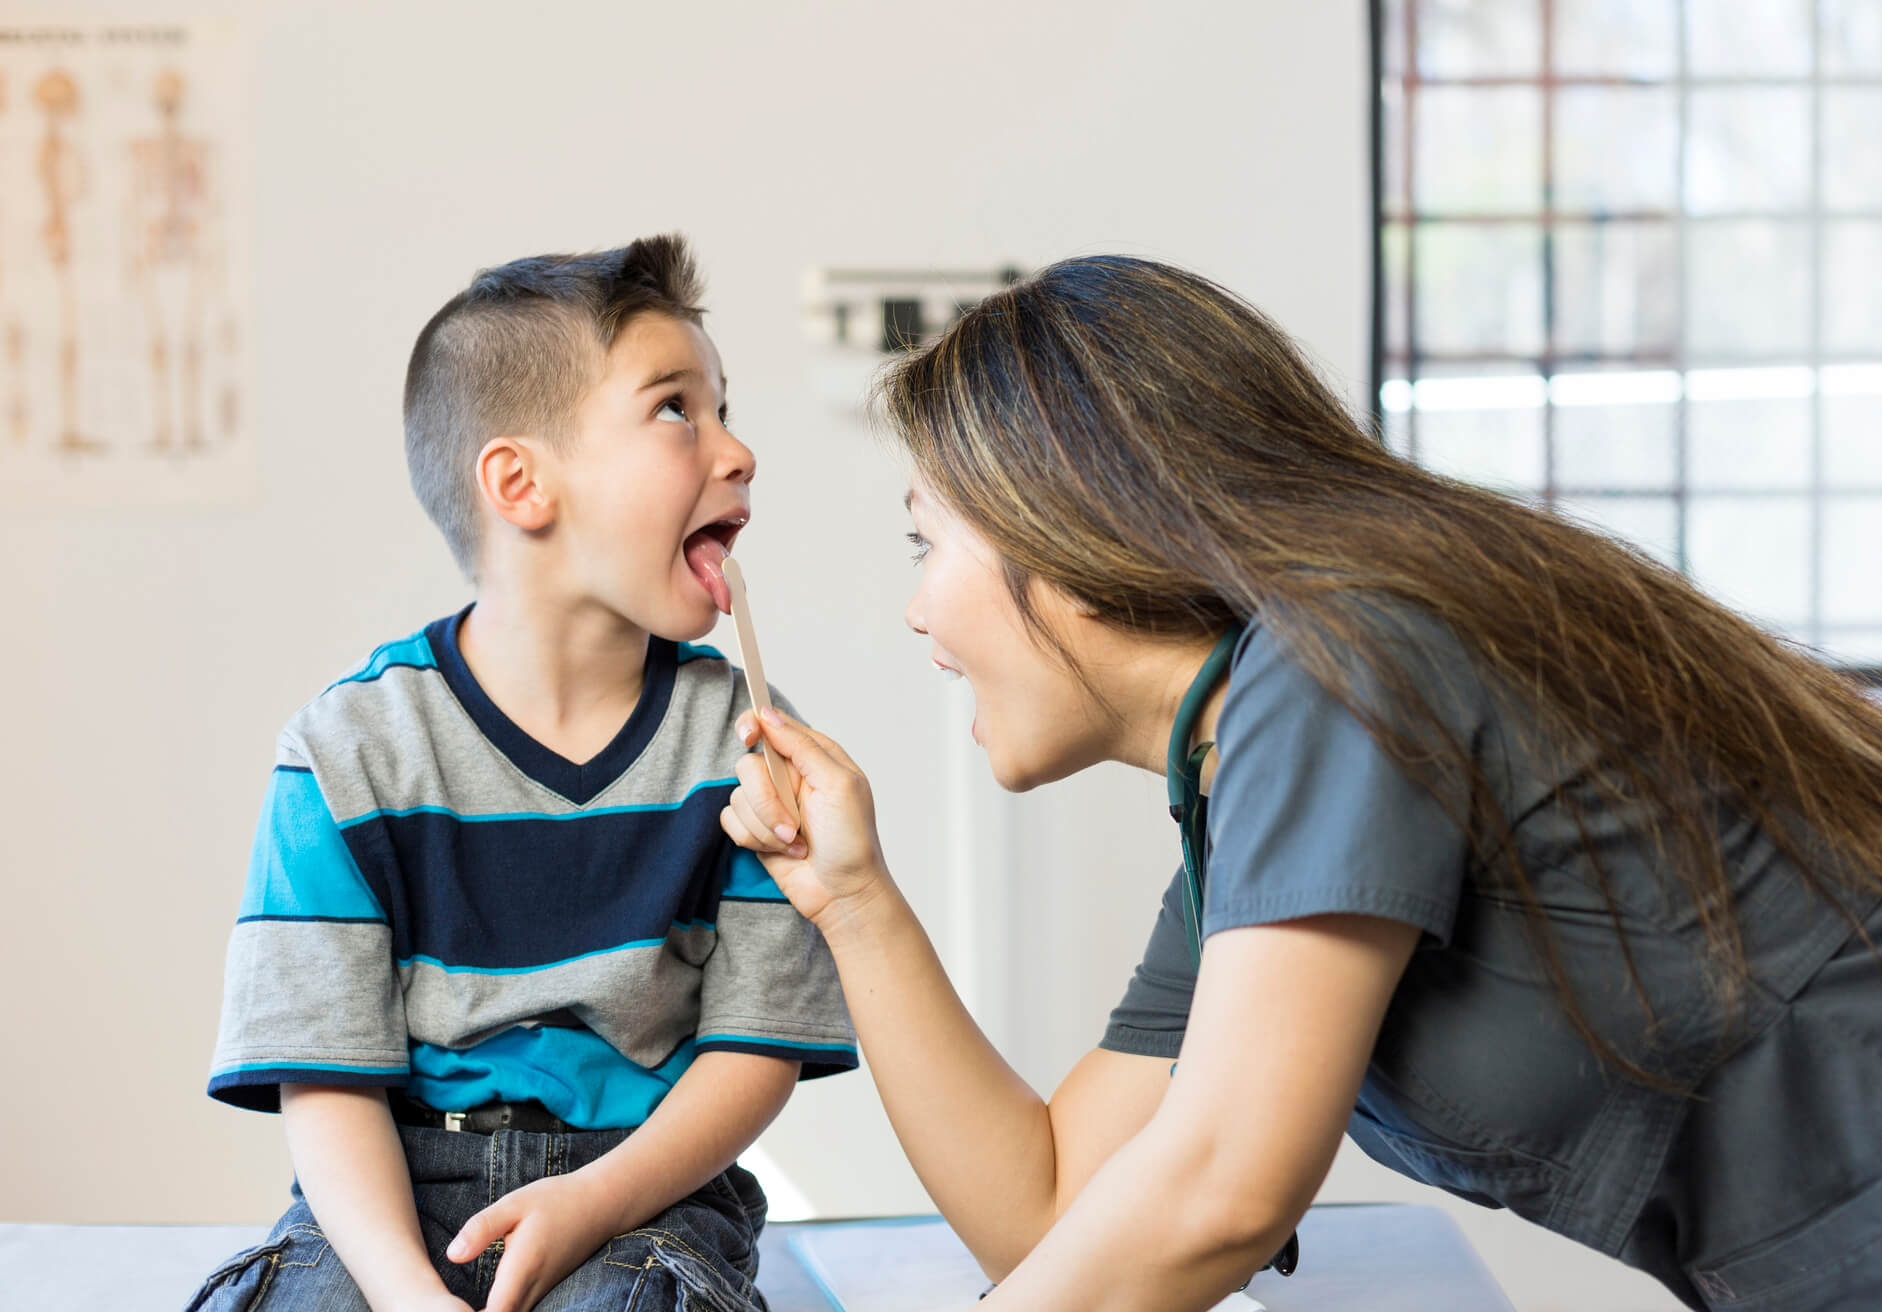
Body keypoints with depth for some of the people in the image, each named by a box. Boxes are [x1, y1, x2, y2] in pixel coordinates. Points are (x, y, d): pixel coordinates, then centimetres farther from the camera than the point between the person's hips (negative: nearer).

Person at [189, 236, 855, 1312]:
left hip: (643, 1192, 0)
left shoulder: (739, 737, 3)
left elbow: (758, 1048, 1)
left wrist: (587, 1204, -17)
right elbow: (327, 1076, -6)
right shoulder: (353, 748, -2)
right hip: (394, 1201, 1)